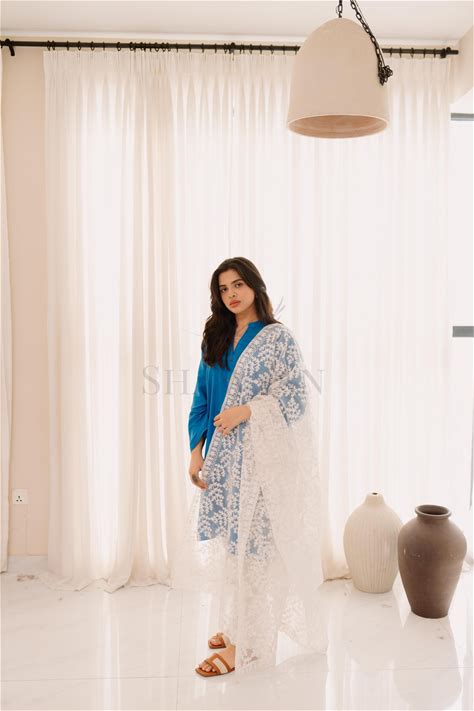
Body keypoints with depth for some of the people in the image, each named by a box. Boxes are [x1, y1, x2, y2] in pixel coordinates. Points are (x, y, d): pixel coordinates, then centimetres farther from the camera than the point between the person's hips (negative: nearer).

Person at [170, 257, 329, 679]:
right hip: (224, 456, 6)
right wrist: (196, 451, 5)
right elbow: (202, 399, 13)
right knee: (232, 541, 11)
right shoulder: (215, 341, 13)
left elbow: (296, 395, -10)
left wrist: (246, 411, -19)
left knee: (252, 542, -4)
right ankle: (238, 625, 27)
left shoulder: (278, 337, -4)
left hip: (260, 455, -6)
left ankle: (248, 644, 4)